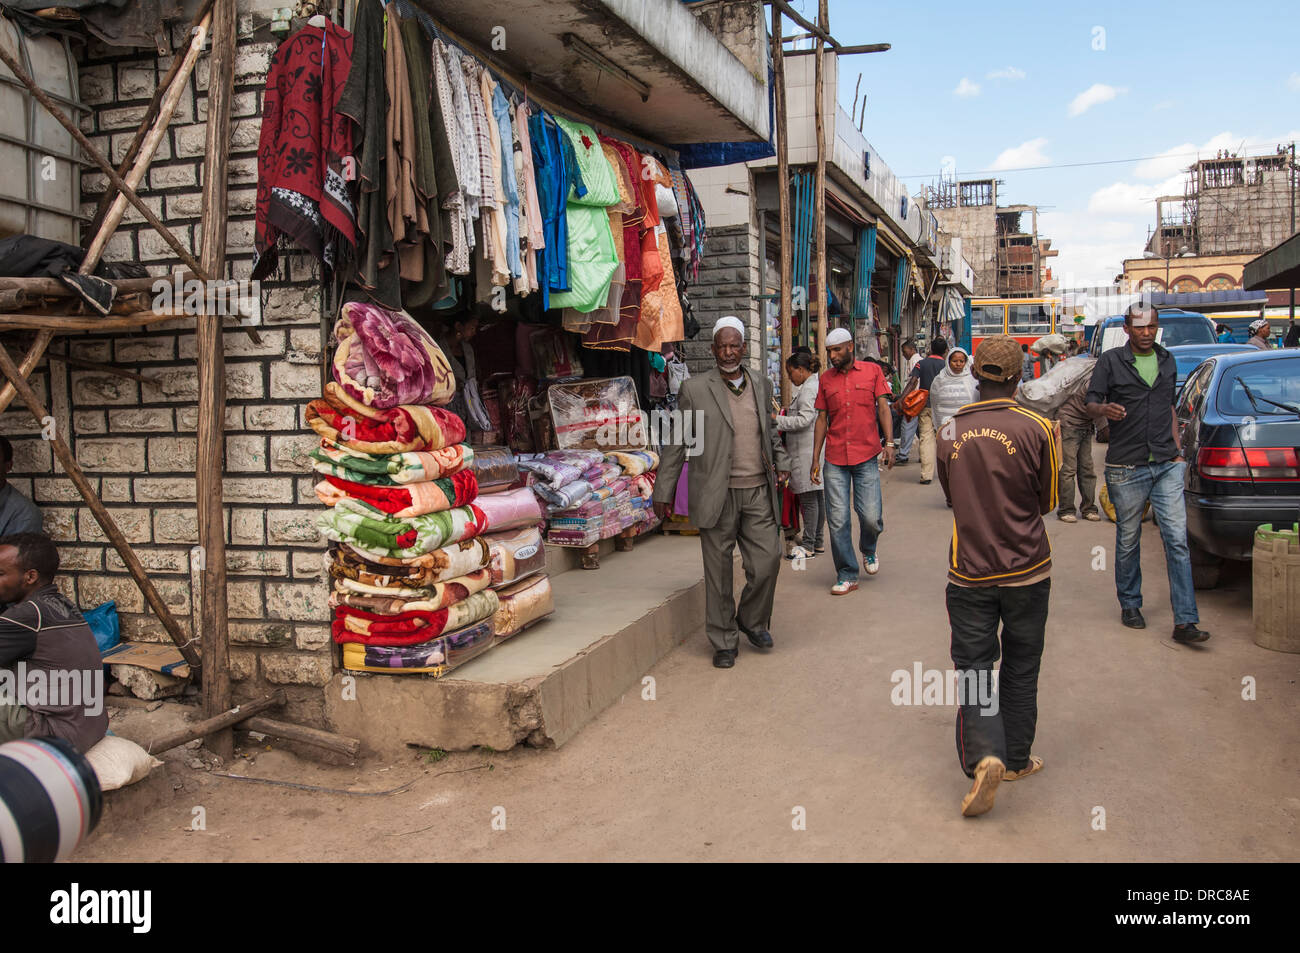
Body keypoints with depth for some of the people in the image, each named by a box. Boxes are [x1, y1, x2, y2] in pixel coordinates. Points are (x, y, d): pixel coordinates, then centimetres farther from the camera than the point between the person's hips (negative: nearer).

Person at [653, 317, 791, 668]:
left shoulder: (762, 385, 12)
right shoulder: (695, 389, -1)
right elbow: (677, 443, 2)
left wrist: (781, 461, 11)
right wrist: (664, 491, 1)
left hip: (758, 492, 3)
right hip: (717, 494, -3)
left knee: (767, 560, 0)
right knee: (718, 570, 3)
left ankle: (753, 620, 28)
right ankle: (724, 642, 17)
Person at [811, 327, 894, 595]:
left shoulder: (872, 371, 5)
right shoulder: (825, 378, 11)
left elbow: (883, 408, 3)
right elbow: (822, 419, 12)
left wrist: (889, 443, -9)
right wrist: (815, 459, 8)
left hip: (866, 456, -2)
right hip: (835, 460, 2)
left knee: (871, 516, -6)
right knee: (838, 520, -2)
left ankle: (869, 550, 28)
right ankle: (847, 575, 10)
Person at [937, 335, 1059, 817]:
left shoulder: (950, 432, -1)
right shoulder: (1035, 429, -9)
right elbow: (1047, 502, 2)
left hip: (969, 572, 1)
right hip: (1026, 569, -1)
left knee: (973, 665, 6)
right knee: (1020, 669, 14)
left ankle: (985, 757, -13)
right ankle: (1016, 759, 25)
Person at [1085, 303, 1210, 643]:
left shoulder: (1167, 361, 14)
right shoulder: (1110, 361, 0)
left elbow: (1170, 408, 22)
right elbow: (1090, 403, -2)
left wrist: (1177, 450, 15)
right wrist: (1104, 409, -26)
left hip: (1167, 465, 3)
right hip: (1126, 467, -3)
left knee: (1178, 541, -5)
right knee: (1128, 541, 7)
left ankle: (1185, 621, -4)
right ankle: (1130, 605, 26)